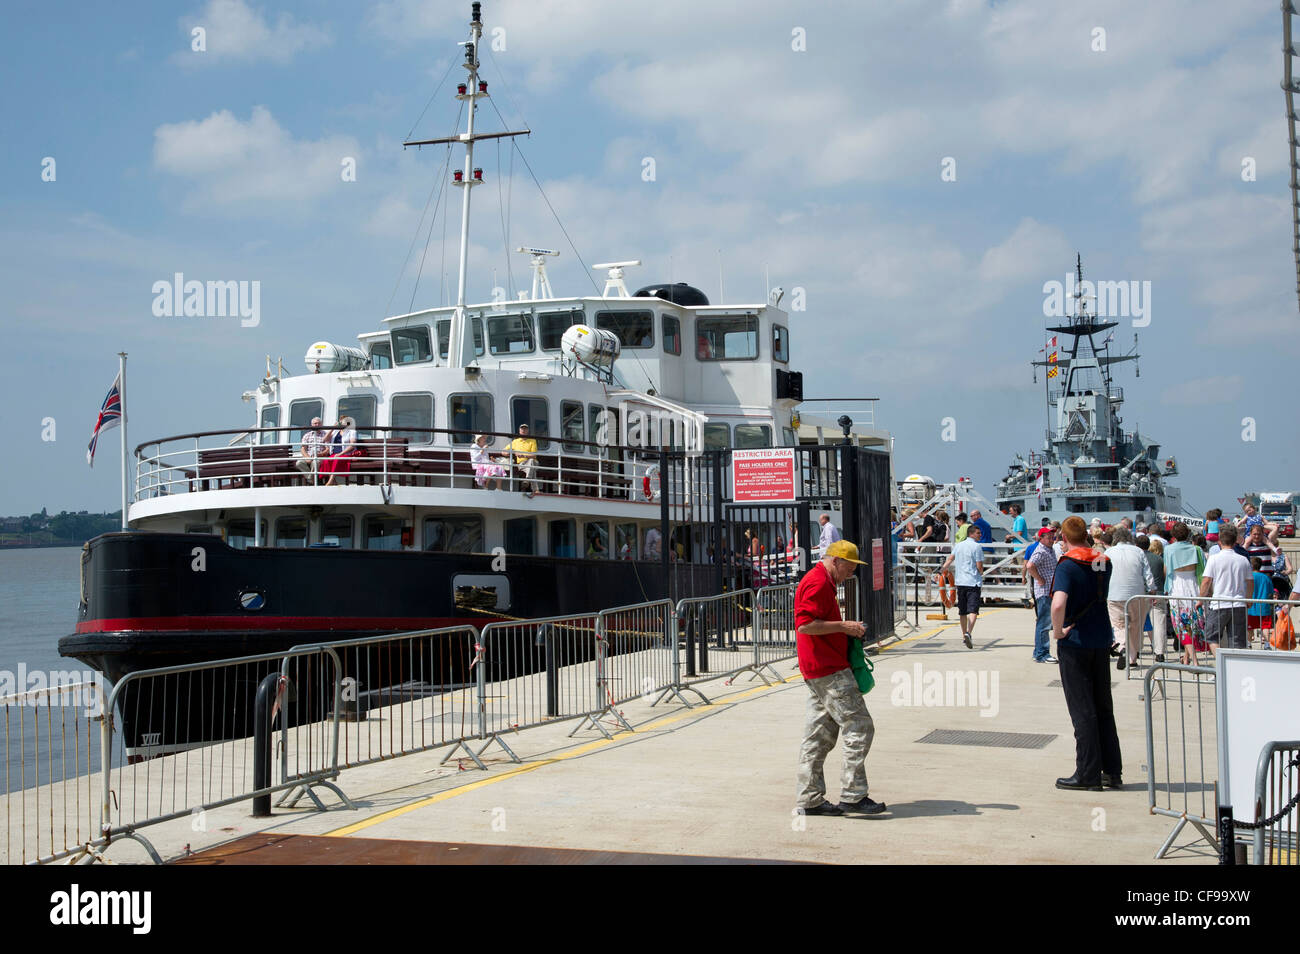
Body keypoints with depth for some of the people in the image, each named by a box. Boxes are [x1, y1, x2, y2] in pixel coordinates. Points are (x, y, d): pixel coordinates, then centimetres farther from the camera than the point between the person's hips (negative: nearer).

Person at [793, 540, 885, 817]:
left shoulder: (822, 582, 22)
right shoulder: (818, 583, -13)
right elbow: (805, 624, -22)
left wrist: (846, 630, 16)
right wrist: (844, 626, -17)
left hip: (819, 670, 11)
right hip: (829, 670, -11)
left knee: (820, 735, 11)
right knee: (859, 726, -8)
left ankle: (810, 799, 13)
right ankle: (852, 795, -6)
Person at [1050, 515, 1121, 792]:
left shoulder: (1067, 566, -16)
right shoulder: (1103, 562, 5)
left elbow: (1058, 604, -29)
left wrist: (1058, 631, -17)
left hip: (1075, 644, -6)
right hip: (1101, 640, 6)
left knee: (1082, 710, -1)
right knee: (1104, 708, 13)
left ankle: (1088, 775, 2)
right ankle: (1112, 772, 16)